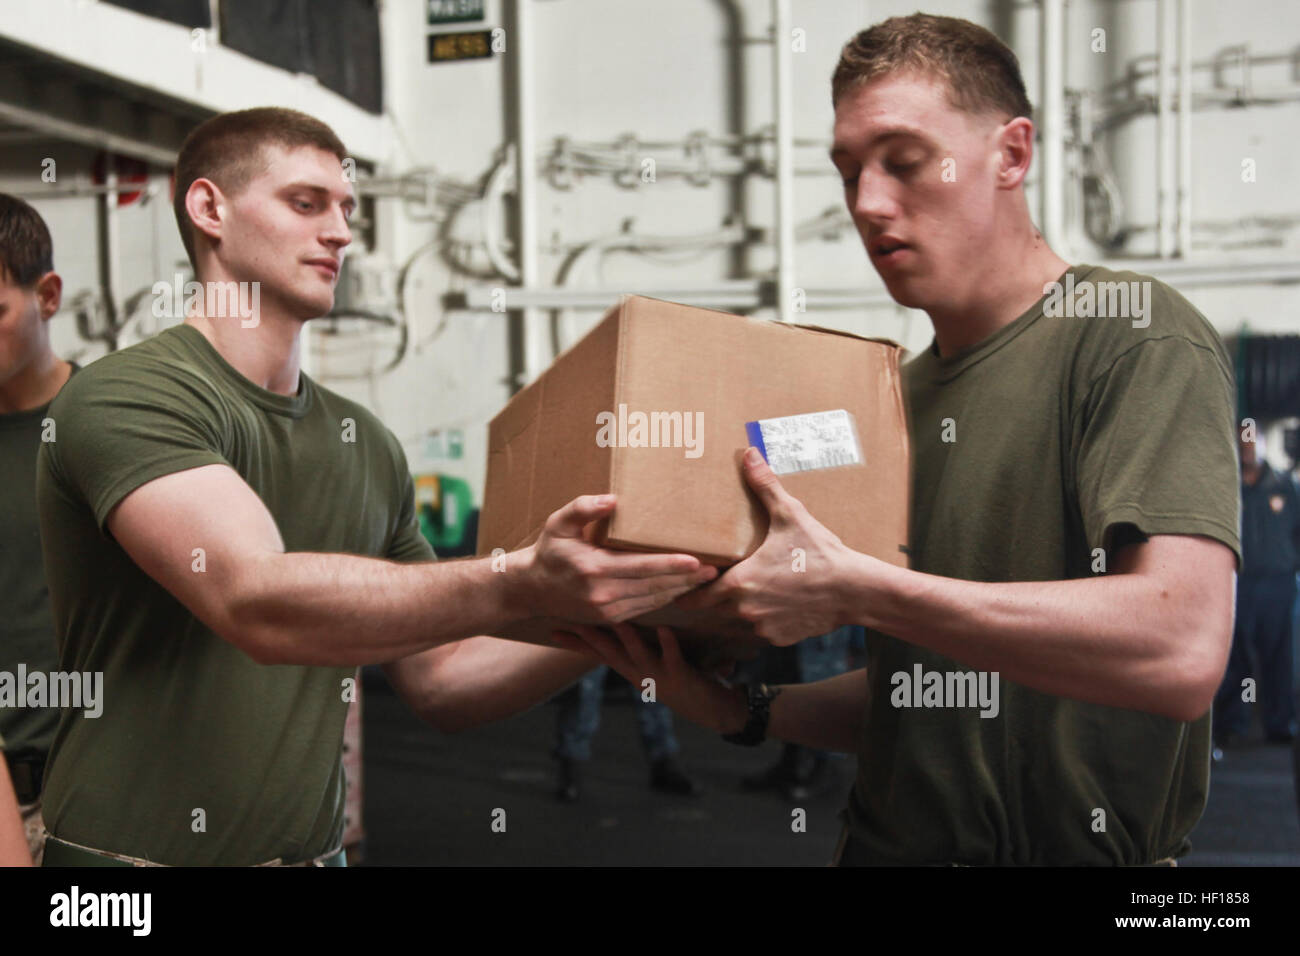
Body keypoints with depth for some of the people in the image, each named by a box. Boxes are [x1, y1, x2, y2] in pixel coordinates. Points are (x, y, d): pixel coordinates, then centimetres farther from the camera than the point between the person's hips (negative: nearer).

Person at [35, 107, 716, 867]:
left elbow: (440, 680, 9)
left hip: (313, 847, 6)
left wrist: (601, 631, -7)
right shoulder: (128, 397, -13)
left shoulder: (366, 444, 7)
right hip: (137, 848, -6)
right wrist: (522, 585, -37)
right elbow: (256, 603, -28)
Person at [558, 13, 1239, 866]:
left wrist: (848, 587, -22)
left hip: (1069, 845, -5)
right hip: (888, 840, 5)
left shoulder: (1134, 335, -10)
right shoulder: (904, 390, 9)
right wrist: (743, 711, -1)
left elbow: (1181, 648, -24)